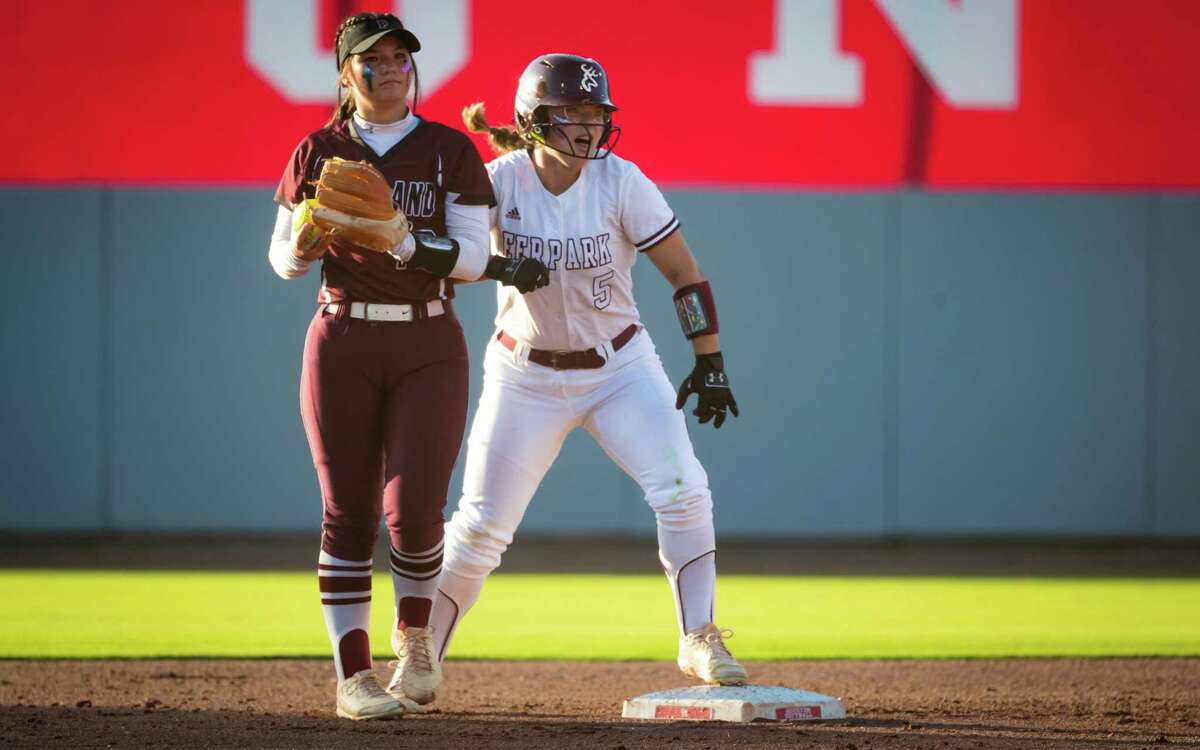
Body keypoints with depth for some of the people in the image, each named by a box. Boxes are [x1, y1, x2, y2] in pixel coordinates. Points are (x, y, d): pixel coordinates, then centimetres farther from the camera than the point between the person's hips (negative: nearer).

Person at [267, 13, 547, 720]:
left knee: (414, 508, -10)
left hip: (429, 348, -1)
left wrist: (403, 241, -23)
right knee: (349, 511, -2)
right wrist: (302, 246, -15)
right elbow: (283, 257, 9)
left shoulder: (451, 152, 2)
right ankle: (353, 676, 2)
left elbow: (474, 255, -7)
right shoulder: (318, 154, 5)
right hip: (343, 343, 1)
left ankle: (416, 639, 18)